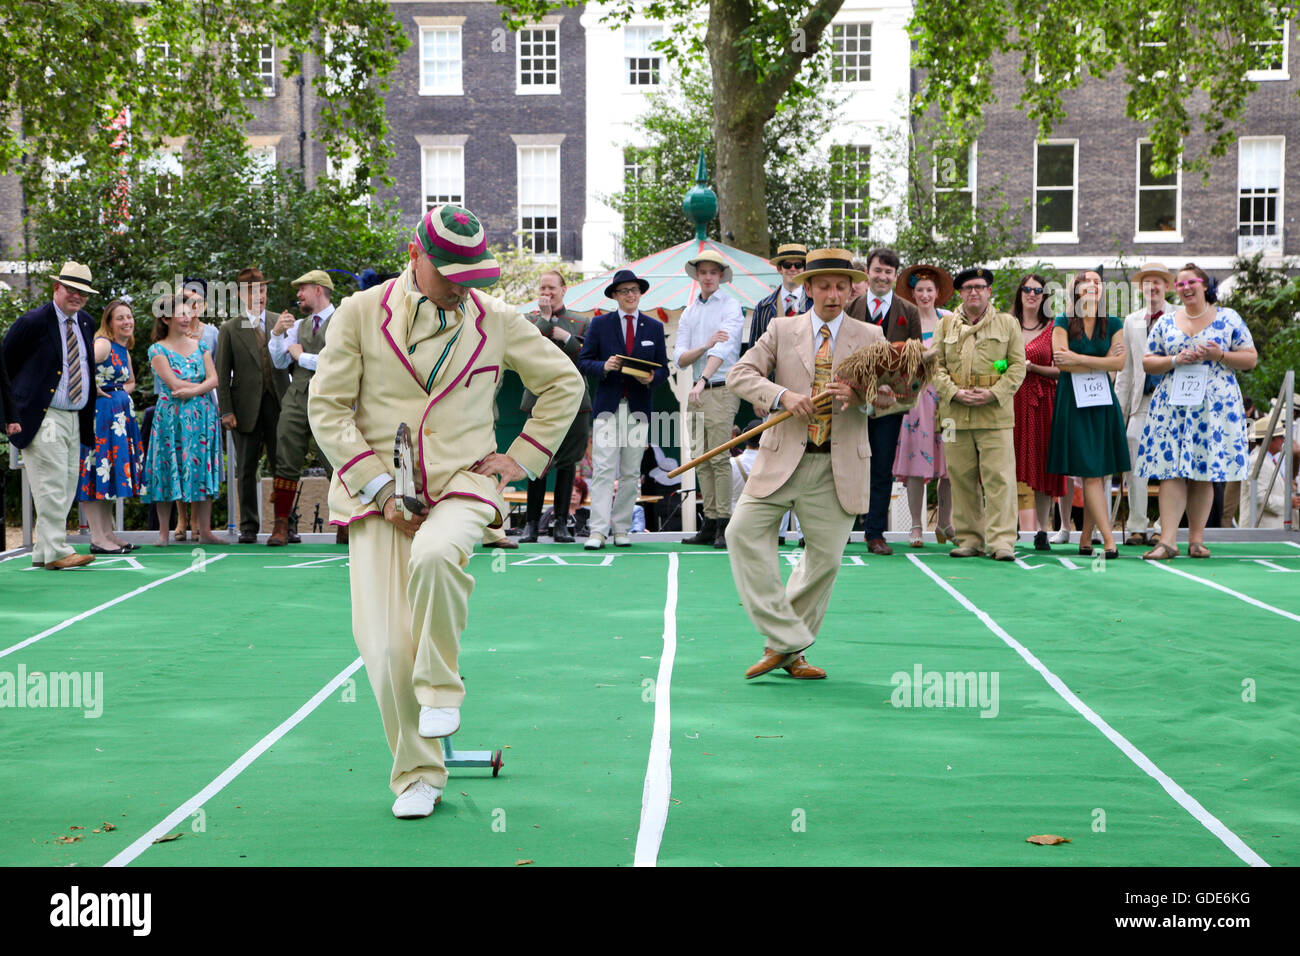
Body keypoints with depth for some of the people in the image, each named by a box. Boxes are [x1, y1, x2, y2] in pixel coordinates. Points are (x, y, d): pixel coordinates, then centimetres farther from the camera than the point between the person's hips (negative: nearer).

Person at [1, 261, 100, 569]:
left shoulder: (87, 323, 13)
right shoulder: (32, 322, -7)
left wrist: (90, 413, 17)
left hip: (75, 418, 7)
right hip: (43, 418, -7)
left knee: (67, 488, 8)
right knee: (51, 485, -11)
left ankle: (42, 552, 15)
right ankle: (55, 551, -7)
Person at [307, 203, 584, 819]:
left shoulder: (497, 320, 6)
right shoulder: (360, 314, 2)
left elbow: (564, 382, 17)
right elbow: (327, 408, 1)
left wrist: (521, 458, 7)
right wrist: (379, 487, -8)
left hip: (462, 485, 0)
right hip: (378, 493, 1)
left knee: (435, 556, -36)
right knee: (386, 648, -8)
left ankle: (442, 688, -11)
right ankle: (417, 777, 12)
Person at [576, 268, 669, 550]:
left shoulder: (655, 327, 12)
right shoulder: (600, 324, 7)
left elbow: (663, 368, 11)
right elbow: (584, 362, 5)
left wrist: (652, 378, -11)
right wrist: (604, 366, -15)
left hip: (639, 408, 2)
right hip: (608, 407, -2)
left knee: (631, 473, 5)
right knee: (603, 470, -9)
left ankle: (621, 529, 13)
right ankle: (597, 531, -11)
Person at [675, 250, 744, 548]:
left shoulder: (730, 307, -1)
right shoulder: (688, 313, 17)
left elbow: (723, 349, -17)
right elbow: (680, 359, 7)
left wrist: (702, 381, -29)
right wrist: (705, 345, -11)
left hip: (721, 389, -6)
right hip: (696, 391, 6)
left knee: (719, 457, -10)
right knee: (701, 460, 5)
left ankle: (724, 525, -7)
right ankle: (709, 525, 9)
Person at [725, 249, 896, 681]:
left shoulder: (869, 336, 9)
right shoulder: (781, 329, 7)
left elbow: (890, 396, 5)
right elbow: (739, 375, -1)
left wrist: (861, 397, -17)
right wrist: (784, 395, -18)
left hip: (839, 467, 1)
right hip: (783, 459, 0)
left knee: (826, 555, 1)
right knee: (744, 531, -14)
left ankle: (786, 648, 17)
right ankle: (784, 638, -8)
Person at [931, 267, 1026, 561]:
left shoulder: (1008, 323, 10)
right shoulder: (945, 324, 14)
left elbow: (1018, 366, 5)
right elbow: (936, 365, 8)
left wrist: (993, 394, -10)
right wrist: (955, 393, -8)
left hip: (995, 413, -2)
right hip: (955, 414, 2)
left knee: (999, 478, -8)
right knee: (961, 479, 3)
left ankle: (1002, 541, -5)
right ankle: (970, 539, 11)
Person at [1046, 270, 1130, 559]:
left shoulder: (1113, 324, 10)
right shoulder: (1063, 323, 3)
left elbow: (1119, 362, -3)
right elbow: (1060, 362, -10)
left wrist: (1078, 359, -10)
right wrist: (1101, 361, -8)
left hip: (1103, 400, 3)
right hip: (1073, 401, -3)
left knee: (1101, 473, 0)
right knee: (1090, 473, -9)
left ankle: (1086, 537, 9)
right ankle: (1109, 540, -12)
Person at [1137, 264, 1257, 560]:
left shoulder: (1228, 318, 6)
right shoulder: (1166, 322, 12)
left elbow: (1251, 359, 5)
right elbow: (1147, 362, 10)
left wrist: (1220, 355, -11)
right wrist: (1176, 360, -7)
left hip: (1215, 407, -1)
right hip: (1172, 407, 1)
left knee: (1204, 472, 0)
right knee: (1170, 470, -8)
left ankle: (1196, 539, 8)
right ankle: (1168, 540, -11)